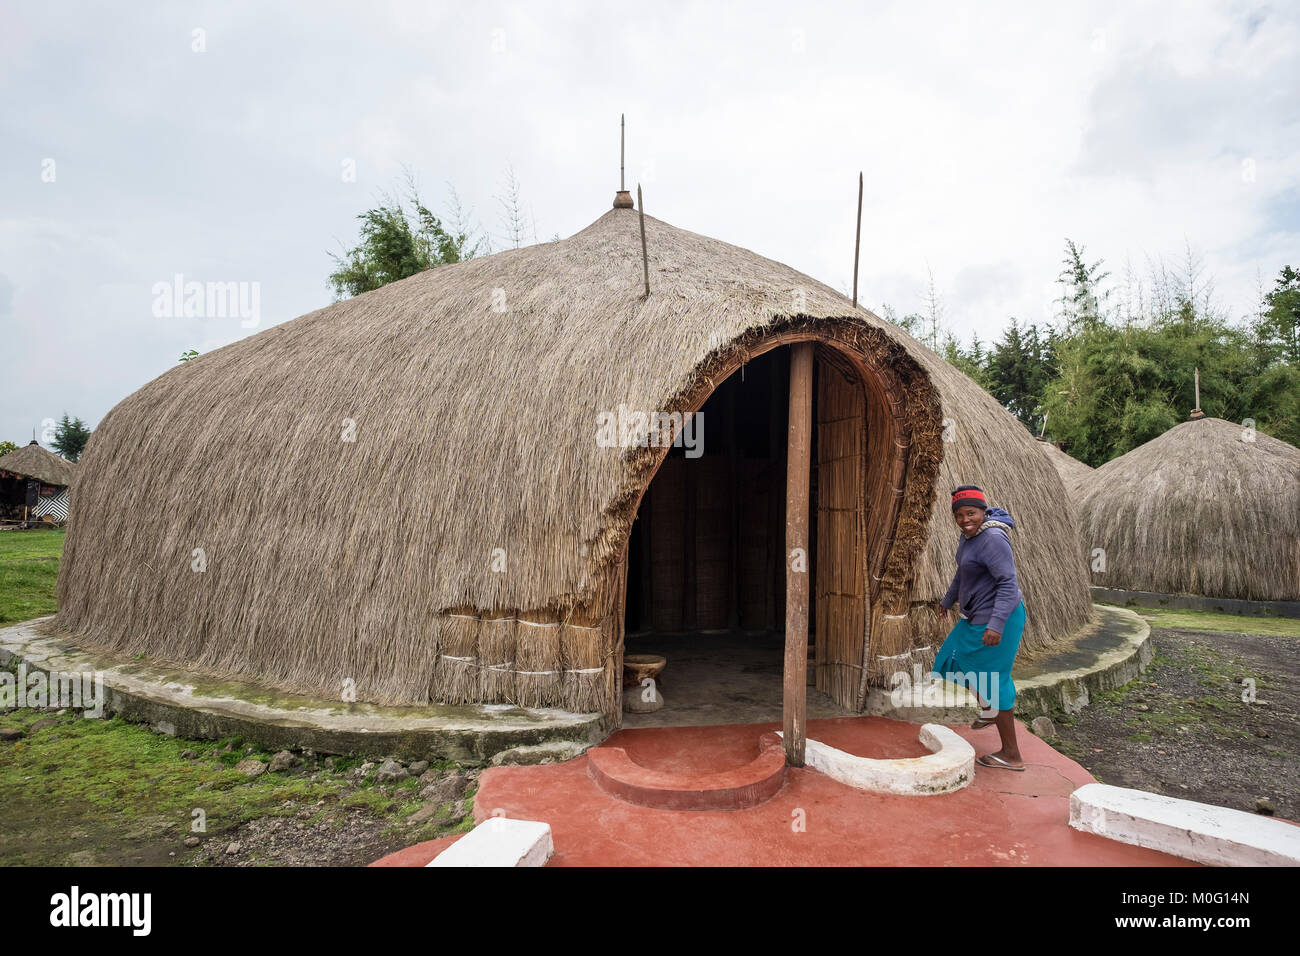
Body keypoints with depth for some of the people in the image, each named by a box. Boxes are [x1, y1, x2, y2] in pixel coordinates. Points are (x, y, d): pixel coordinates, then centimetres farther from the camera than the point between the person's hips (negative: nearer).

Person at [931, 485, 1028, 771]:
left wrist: (996, 624, -33)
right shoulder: (968, 535, 8)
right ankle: (988, 711, 44)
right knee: (954, 658, 22)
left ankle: (1011, 755, 12)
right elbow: (963, 573, 23)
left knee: (992, 680, -2)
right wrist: (948, 600, 33)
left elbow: (1008, 583, -27)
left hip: (996, 619, -10)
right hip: (976, 616, 10)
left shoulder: (993, 539, -22)